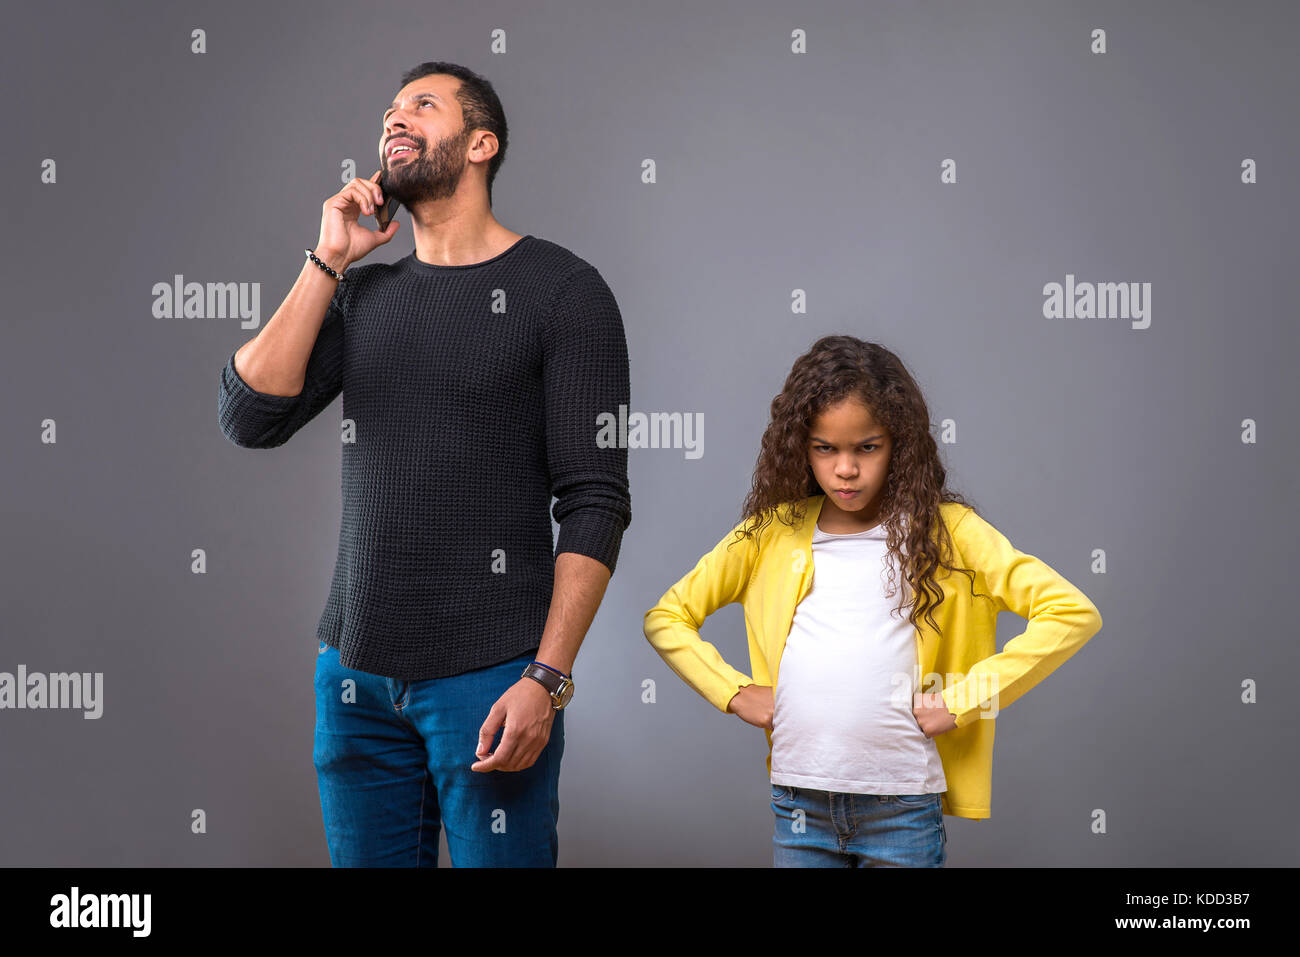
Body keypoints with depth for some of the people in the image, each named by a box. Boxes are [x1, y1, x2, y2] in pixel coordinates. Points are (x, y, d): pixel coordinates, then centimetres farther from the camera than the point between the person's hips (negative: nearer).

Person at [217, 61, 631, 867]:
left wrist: (547, 678, -16)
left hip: (489, 677, -5)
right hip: (355, 670, 5)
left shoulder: (561, 289, -3)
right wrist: (329, 260, 0)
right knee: (366, 859, 12)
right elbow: (251, 420, 1)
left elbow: (595, 504, -8)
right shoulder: (364, 295, 14)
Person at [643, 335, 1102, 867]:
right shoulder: (771, 533, 8)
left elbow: (1073, 613, -7)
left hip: (903, 806, -2)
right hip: (799, 801, 2)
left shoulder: (945, 529, 0)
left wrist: (961, 701, -8)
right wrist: (735, 692, 3)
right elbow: (666, 617, 15)